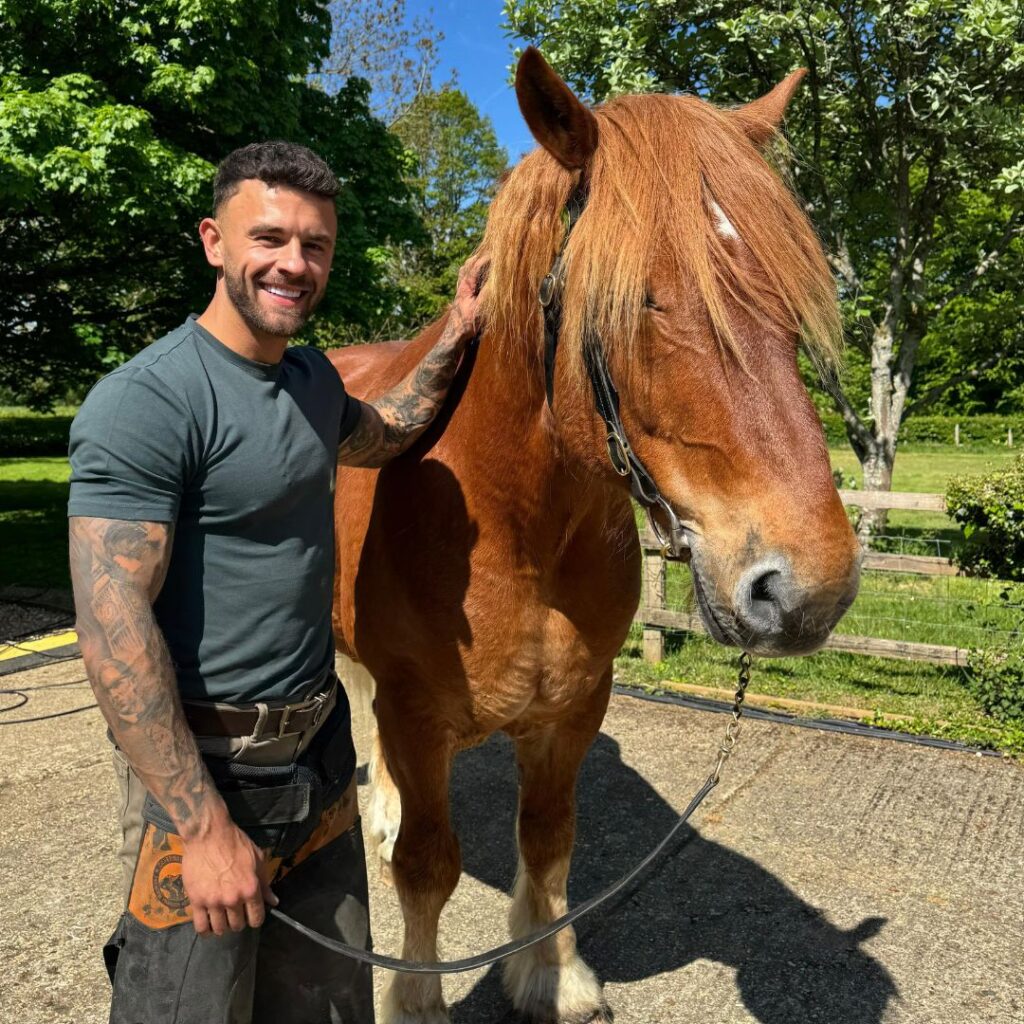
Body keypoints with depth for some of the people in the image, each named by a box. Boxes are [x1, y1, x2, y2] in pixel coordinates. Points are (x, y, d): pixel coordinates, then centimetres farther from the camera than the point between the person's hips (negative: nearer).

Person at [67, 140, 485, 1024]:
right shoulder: (144, 403, -21)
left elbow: (380, 436, 27)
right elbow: (113, 628, -24)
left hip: (321, 741, 8)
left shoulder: (313, 376, 4)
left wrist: (456, 337, 15)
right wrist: (203, 825, -23)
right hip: (205, 762, -7)